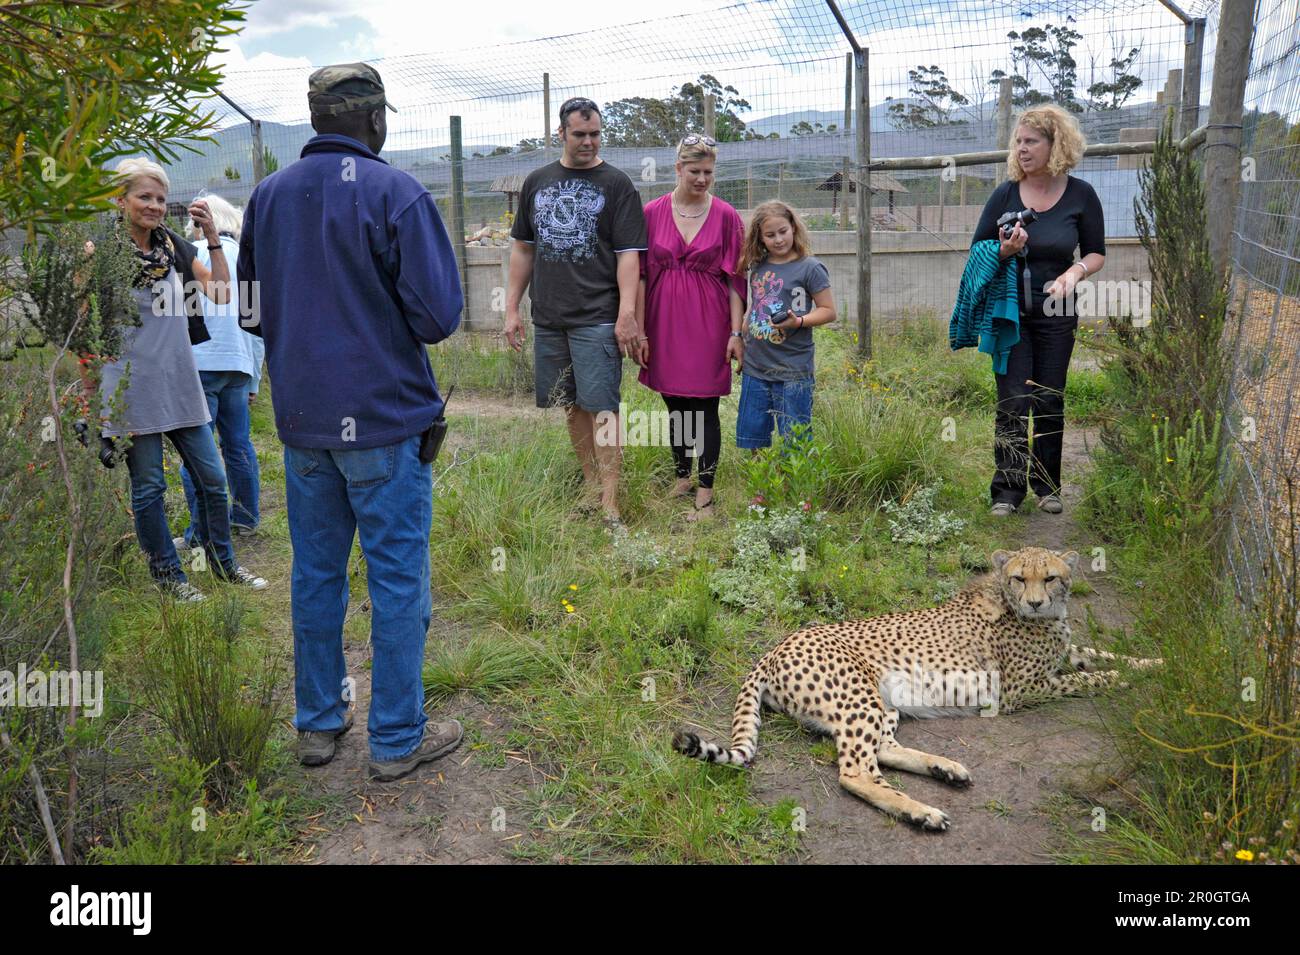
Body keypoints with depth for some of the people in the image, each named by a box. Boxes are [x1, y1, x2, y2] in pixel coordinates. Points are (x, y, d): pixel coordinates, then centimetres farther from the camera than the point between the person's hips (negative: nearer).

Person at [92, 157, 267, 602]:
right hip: (134, 388, -5)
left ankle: (222, 561, 27)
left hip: (180, 382, 5)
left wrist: (211, 237, -2)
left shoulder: (174, 247, 9)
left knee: (211, 478, 10)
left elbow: (221, 293, 4)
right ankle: (167, 573, 20)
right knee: (148, 487, 6)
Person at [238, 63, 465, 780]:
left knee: (316, 571, 16)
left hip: (301, 418, 6)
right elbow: (440, 315, -16)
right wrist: (390, 318, 5)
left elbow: (254, 307, 13)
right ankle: (397, 739, 15)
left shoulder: (268, 195, 6)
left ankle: (318, 723, 29)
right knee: (397, 577, 5)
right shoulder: (396, 193, -12)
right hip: (383, 418, -5)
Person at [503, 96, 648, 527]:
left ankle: (609, 504, -6)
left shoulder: (616, 184, 1)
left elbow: (629, 255, -6)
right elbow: (523, 249, 17)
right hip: (548, 318, 5)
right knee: (572, 405, 11)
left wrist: (627, 314, -15)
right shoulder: (537, 182, 13)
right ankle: (590, 486, 24)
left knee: (601, 407, -8)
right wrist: (512, 308, 11)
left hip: (597, 318, -5)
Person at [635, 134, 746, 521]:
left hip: (708, 323, -2)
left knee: (705, 410, 0)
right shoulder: (652, 213, 1)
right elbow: (641, 275, 2)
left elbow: (735, 279, 0)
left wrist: (736, 332, -5)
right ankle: (682, 477, 30)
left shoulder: (726, 216, -1)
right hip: (664, 323, 2)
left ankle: (705, 496, 6)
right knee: (674, 405, 13)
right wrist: (640, 332, 0)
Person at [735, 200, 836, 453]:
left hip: (793, 372, -6)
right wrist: (740, 341, 18)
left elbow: (828, 311, -7)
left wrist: (798, 321, -23)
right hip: (755, 368, 6)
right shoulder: (757, 266, 8)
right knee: (753, 439, 13)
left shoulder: (809, 268, -9)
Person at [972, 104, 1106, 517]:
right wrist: (1003, 251, -18)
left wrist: (1075, 272, -16)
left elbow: (1097, 253, 6)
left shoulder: (1080, 195, -2)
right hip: (1010, 311, -1)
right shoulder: (1005, 194, -3)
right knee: (1013, 400, -5)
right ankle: (1007, 488, 2)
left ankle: (1047, 486, 21)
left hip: (1056, 314, 1)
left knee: (1050, 400, 7)